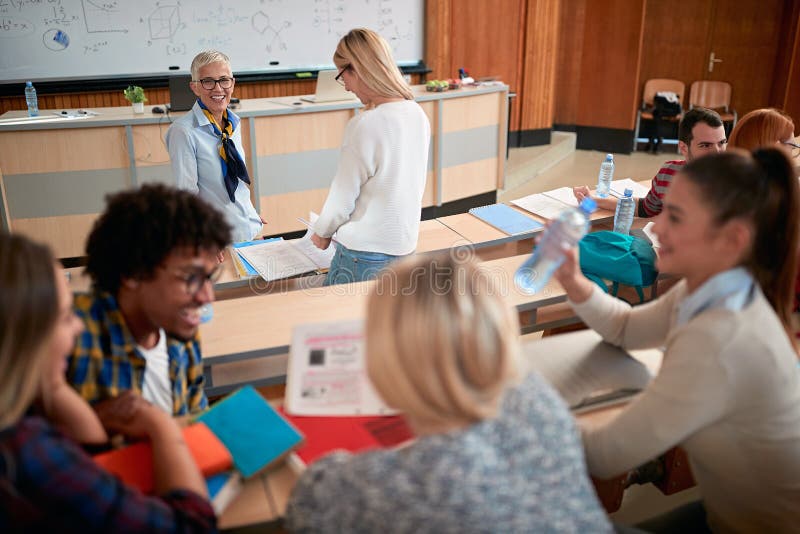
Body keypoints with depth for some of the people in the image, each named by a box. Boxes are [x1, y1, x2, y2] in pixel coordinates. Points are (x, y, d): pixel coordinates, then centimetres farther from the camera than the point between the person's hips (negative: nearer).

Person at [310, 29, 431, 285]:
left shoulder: (364, 125, -21)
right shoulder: (418, 114, 2)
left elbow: (343, 197, -12)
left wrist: (322, 232, 8)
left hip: (365, 253, -7)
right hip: (405, 246, 7)